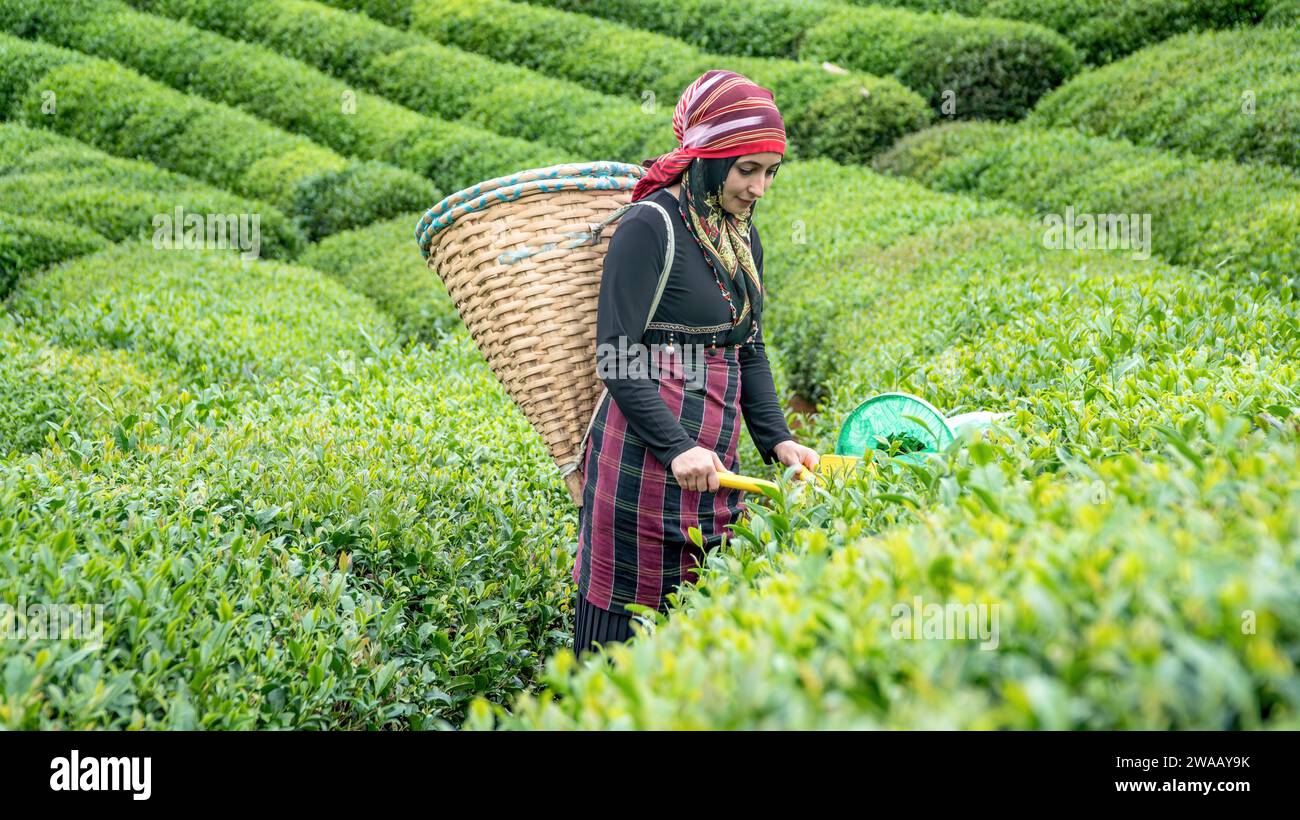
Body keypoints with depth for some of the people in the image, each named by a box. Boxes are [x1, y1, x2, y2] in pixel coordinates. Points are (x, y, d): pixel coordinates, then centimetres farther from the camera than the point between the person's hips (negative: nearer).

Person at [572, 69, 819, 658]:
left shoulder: (742, 233, 14)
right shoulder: (649, 227, -11)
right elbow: (618, 359, -14)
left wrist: (777, 439, 4)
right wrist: (676, 448, -24)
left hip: (712, 455, 8)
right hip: (647, 452, -8)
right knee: (631, 612, -1)